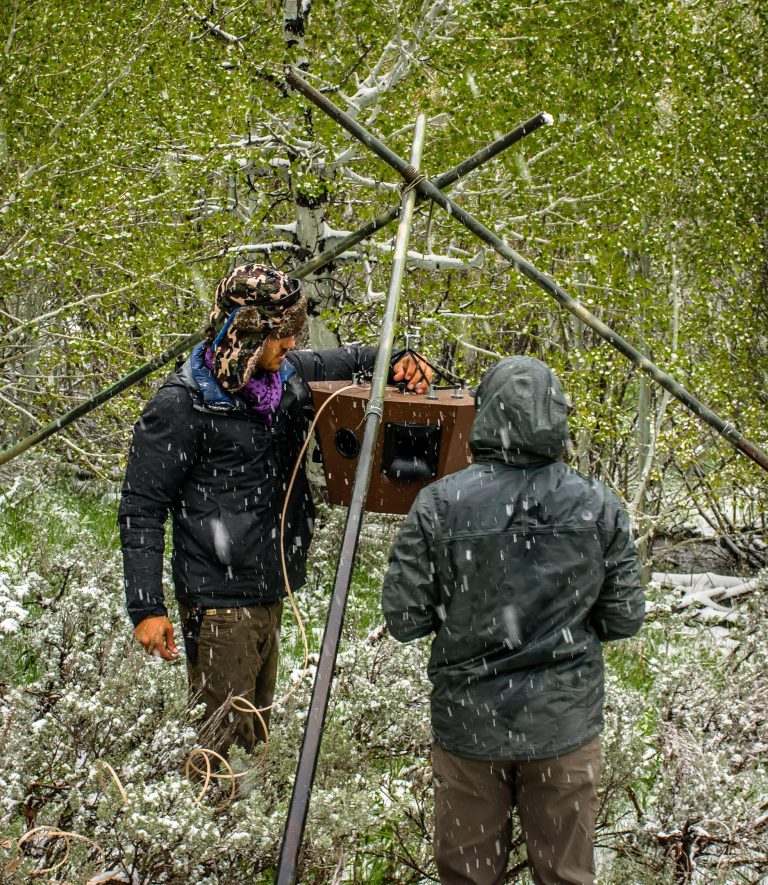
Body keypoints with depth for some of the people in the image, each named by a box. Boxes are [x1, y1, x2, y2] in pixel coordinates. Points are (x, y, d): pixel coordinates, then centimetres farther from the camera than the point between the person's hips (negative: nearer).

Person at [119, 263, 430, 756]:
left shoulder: (286, 375, 2)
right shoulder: (182, 405, -17)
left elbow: (347, 363, 22)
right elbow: (141, 510, -14)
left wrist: (400, 362, 0)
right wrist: (146, 608, -18)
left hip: (271, 593, 8)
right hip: (218, 600, -8)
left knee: (257, 732, 19)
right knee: (220, 739, -4)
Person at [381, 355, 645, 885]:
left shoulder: (438, 506, -13)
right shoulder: (599, 506, -9)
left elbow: (404, 620, -9)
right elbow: (624, 618, -2)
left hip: (468, 725, 0)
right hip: (566, 723, 1)